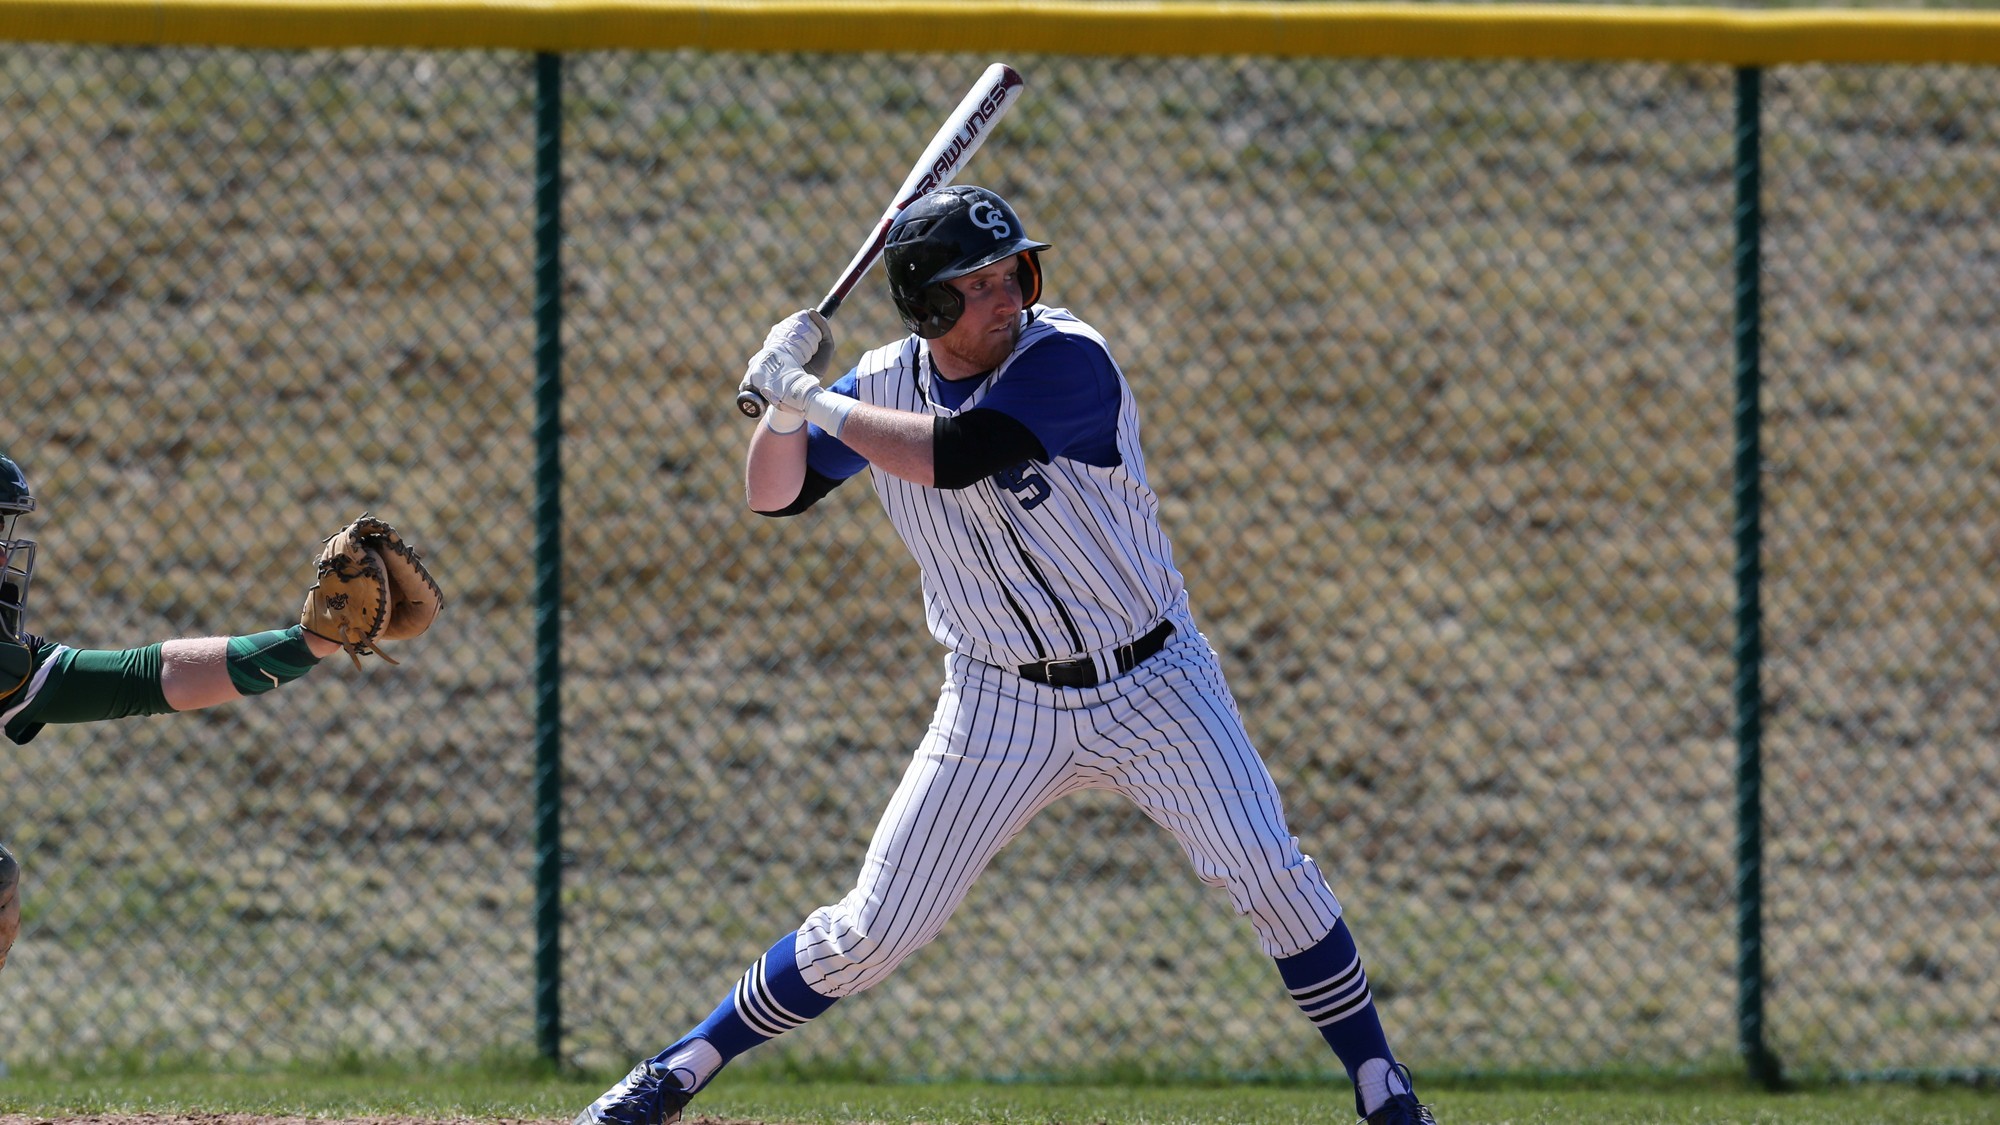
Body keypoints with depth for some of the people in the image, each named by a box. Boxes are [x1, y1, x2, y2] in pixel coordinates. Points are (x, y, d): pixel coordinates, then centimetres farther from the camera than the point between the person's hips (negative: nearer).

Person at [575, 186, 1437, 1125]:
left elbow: (952, 454, -34)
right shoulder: (885, 385, -5)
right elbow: (772, 494, 3)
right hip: (1003, 709, 2)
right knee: (873, 930, -1)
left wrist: (811, 397, -24)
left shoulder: (1069, 362, -22)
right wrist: (786, 401, -17)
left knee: (1269, 873, -15)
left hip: (1149, 685, -2)